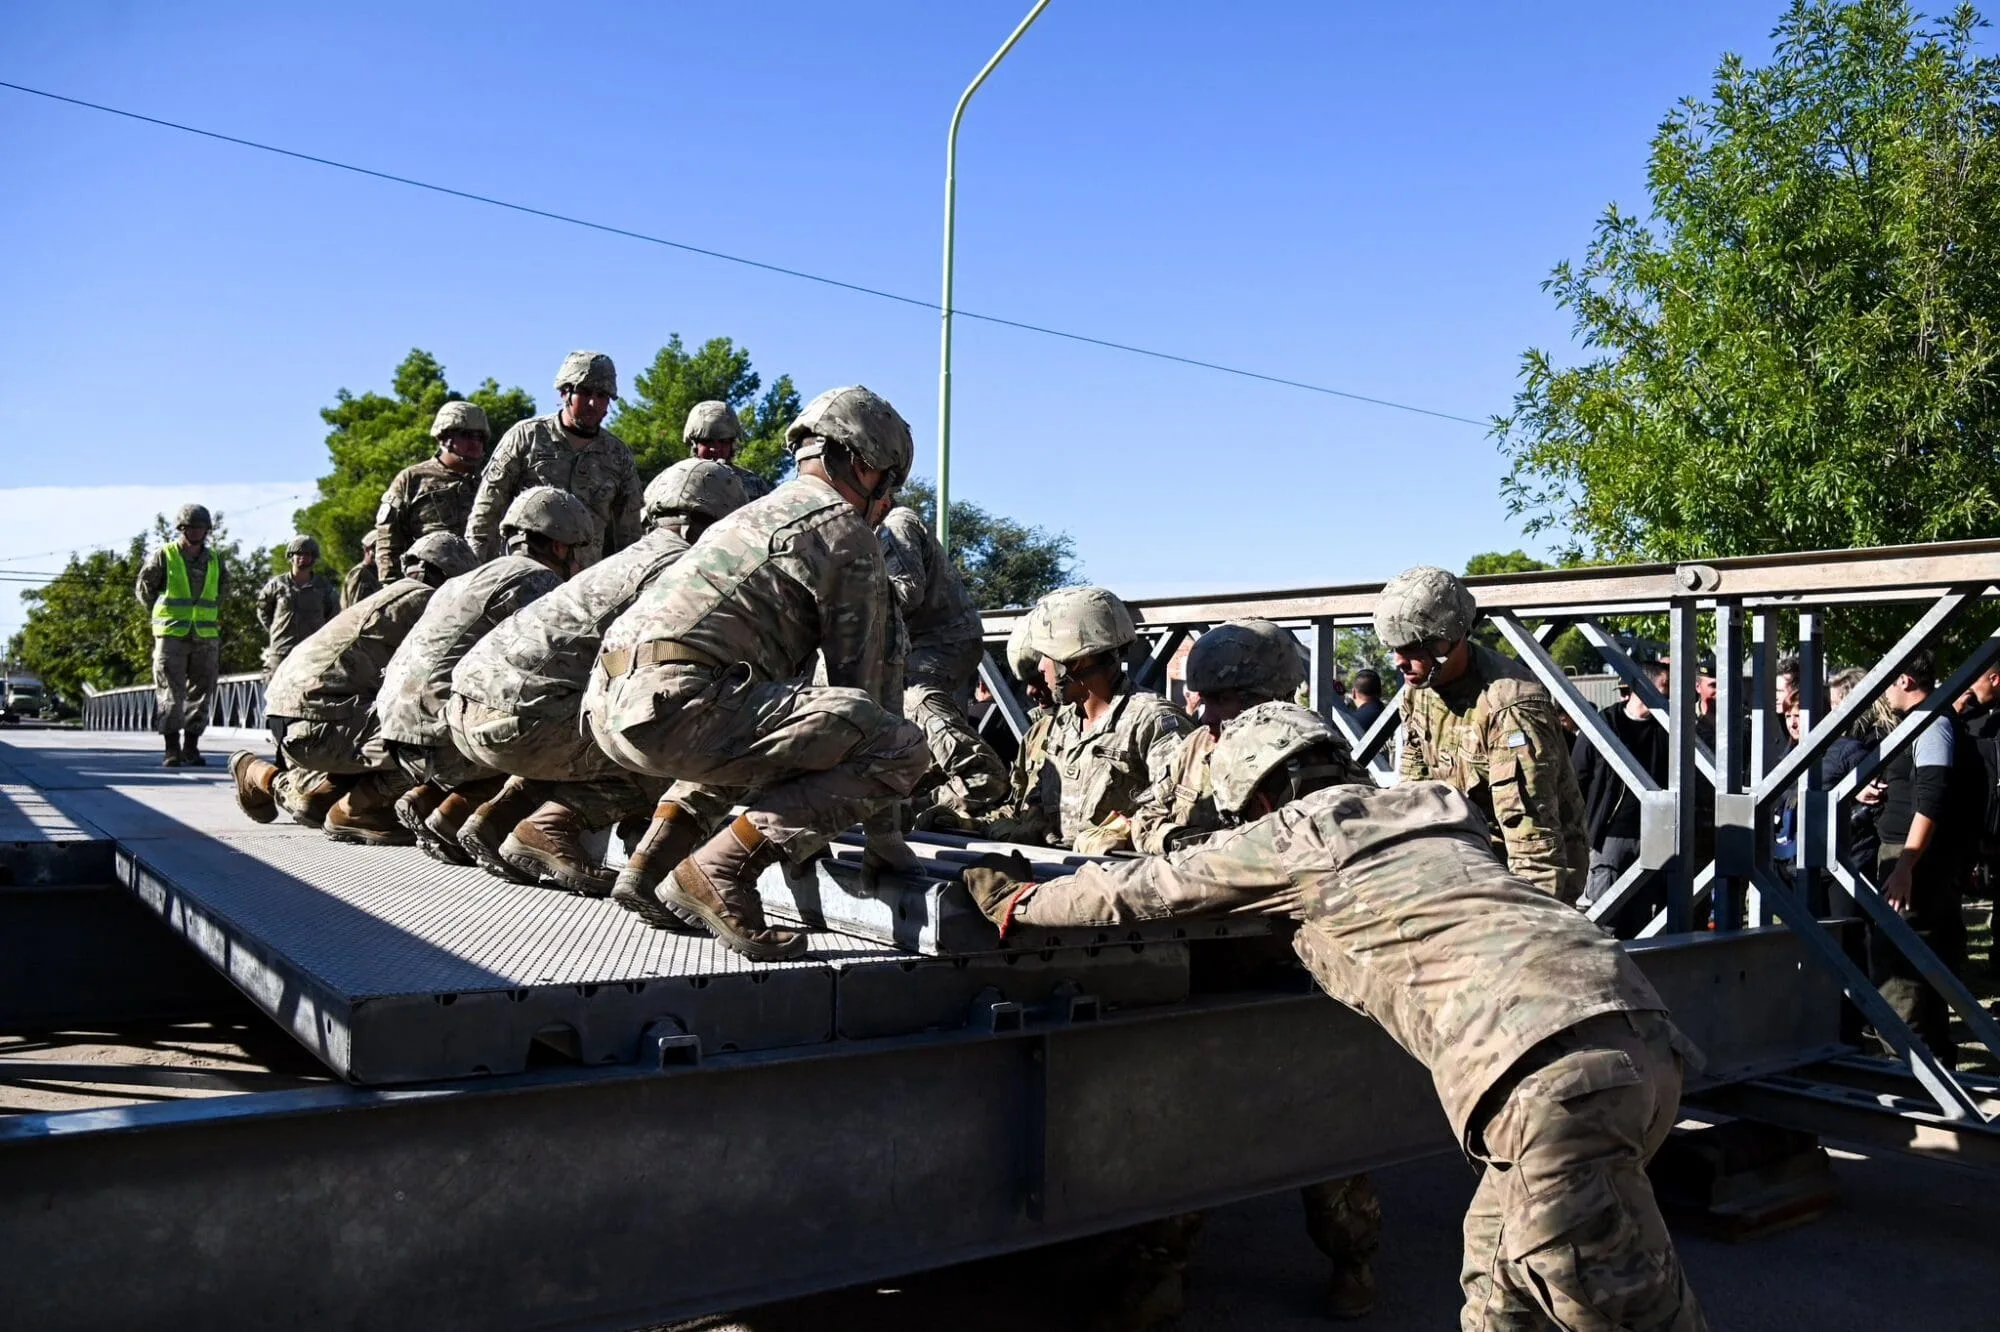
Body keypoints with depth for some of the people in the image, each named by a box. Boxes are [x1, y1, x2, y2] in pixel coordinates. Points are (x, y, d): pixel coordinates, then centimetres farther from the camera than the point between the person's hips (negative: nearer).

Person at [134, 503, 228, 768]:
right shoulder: (162, 557, -1)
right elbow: (143, 588, 7)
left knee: (200, 693, 5)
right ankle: (172, 750, -2)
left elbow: (223, 587, 28)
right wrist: (164, 614, 7)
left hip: (206, 637, 4)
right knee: (170, 695, -5)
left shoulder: (215, 561, 11)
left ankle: (191, 748, 12)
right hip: (171, 636, -4)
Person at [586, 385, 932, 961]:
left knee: (747, 724, 39)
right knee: (902, 749, -10)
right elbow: (863, 678, 3)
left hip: (607, 706, 10)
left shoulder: (755, 515, 32)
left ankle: (656, 859, 21)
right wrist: (880, 835, 12)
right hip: (676, 704, -9)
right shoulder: (848, 533, 5)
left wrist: (802, 821, 45)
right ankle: (722, 869, -14)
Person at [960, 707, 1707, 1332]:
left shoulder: (1295, 834, 8)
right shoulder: (1433, 809, 28)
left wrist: (1017, 900, 32)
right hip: (1640, 1030, 8)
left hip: (1549, 1064, -8)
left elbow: (1142, 890, 16)